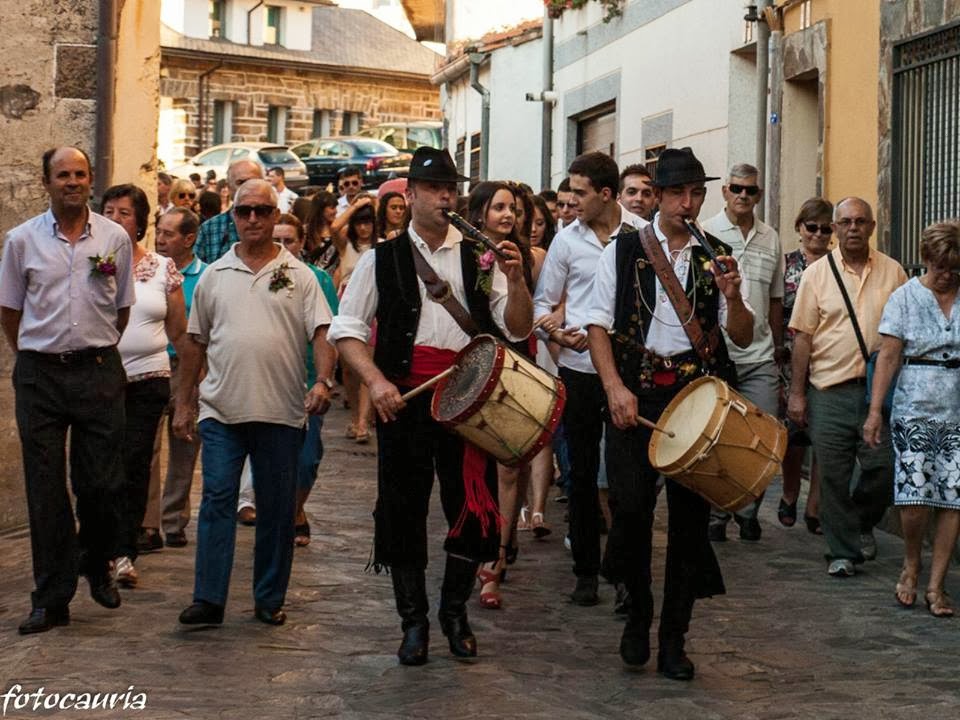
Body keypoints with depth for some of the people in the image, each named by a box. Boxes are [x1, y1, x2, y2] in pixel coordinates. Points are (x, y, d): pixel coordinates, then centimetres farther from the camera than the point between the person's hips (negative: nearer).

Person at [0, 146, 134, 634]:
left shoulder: (115, 238, 3)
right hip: (40, 375, 0)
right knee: (46, 490, 1)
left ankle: (96, 567, 30)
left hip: (99, 371, 0)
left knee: (102, 484, 3)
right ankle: (51, 599, 7)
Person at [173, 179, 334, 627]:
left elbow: (322, 334, -2)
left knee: (277, 509, 6)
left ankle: (270, 599, 16)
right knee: (217, 500, -5)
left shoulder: (298, 275, 6)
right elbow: (195, 342, 15)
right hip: (221, 410, 1)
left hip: (281, 412, -1)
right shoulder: (214, 275, 11)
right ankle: (208, 599, -4)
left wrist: (322, 381, -19)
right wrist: (183, 403, 11)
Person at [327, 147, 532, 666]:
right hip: (404, 399, -1)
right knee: (403, 509, 4)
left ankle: (455, 613, 24)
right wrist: (376, 380, -12)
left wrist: (515, 280, -12)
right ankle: (413, 620, 19)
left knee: (473, 506, 4)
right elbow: (346, 328, 3)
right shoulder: (383, 259, 5)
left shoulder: (479, 258, 9)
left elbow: (517, 329, 6)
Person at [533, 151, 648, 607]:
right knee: (583, 471, 6)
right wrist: (555, 330, -12)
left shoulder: (644, 235, -1)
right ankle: (586, 570, 16)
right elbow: (543, 301, 8)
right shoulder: (567, 239, 4)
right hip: (580, 366, 1)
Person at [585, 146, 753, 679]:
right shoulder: (624, 251, 5)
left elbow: (743, 338, 5)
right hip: (637, 393, -1)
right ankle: (638, 615, 19)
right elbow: (598, 324, 1)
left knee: (691, 515, 4)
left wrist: (732, 296, -16)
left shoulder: (718, 258, 8)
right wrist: (615, 387, -12)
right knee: (631, 506, -7)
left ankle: (674, 640, 14)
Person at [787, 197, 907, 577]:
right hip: (830, 389, -1)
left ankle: (862, 523, 28)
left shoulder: (893, 272, 7)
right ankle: (843, 551, 12)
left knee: (884, 468, 0)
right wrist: (796, 393, -2)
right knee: (834, 476, 1)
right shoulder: (817, 274, 3)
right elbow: (803, 336, 2)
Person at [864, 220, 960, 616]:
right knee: (915, 496, -11)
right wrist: (875, 410, -6)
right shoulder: (905, 298, 3)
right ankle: (911, 566, 15)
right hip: (914, 412, -2)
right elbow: (889, 356, 0)